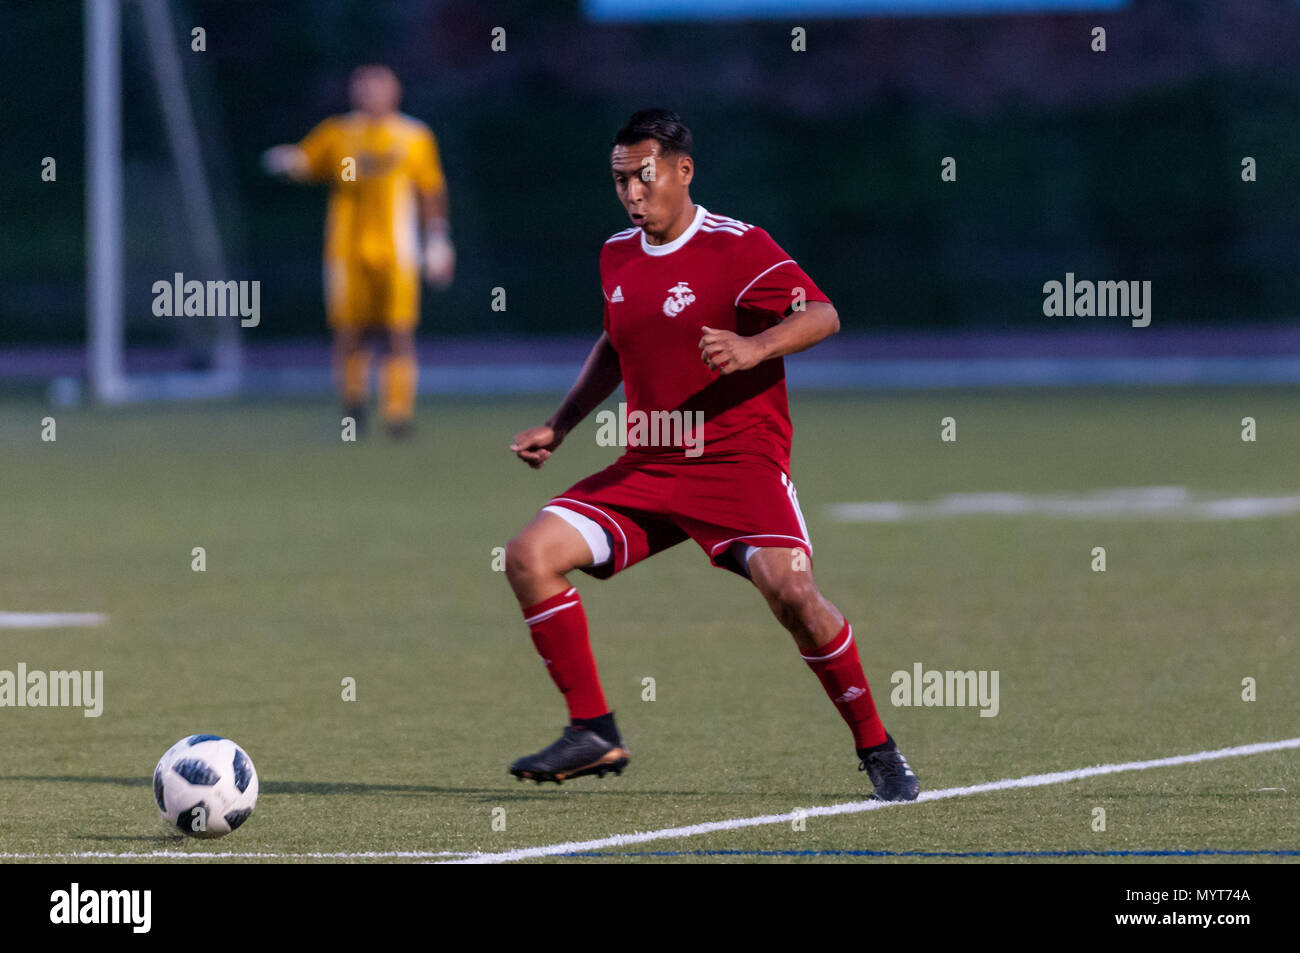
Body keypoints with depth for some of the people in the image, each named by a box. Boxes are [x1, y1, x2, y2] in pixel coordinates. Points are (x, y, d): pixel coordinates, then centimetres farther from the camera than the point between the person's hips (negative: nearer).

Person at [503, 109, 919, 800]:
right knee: (530, 555, -9)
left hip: (739, 464, -6)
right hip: (645, 470, 6)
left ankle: (876, 749, -9)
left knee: (789, 589, -27)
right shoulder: (617, 256, 12)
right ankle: (594, 734, -1)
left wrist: (755, 347, -36)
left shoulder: (736, 247, -9)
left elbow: (821, 316, -19)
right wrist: (559, 426, 22)